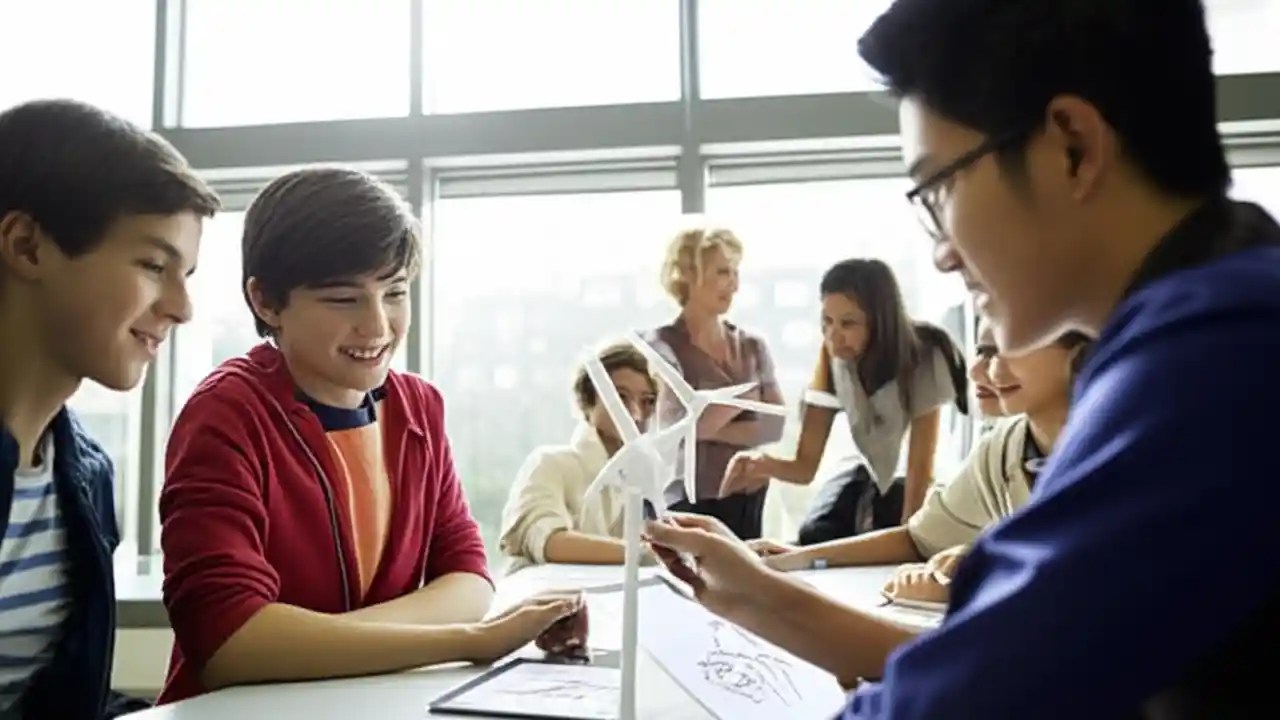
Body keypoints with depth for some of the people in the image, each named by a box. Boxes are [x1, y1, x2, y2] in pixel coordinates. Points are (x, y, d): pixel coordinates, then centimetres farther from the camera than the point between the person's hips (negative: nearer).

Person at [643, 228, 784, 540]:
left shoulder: (752, 345, 10)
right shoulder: (661, 345, -3)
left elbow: (776, 424, 1)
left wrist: (713, 428, -12)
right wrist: (745, 397, -3)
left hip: (748, 497, 4)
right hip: (689, 500, -4)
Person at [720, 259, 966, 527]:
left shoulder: (923, 358, -28)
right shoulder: (833, 358, -19)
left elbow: (921, 467, -25)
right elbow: (806, 465, -22)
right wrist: (766, 464, -44)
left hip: (920, 489, -3)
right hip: (868, 478, 3)